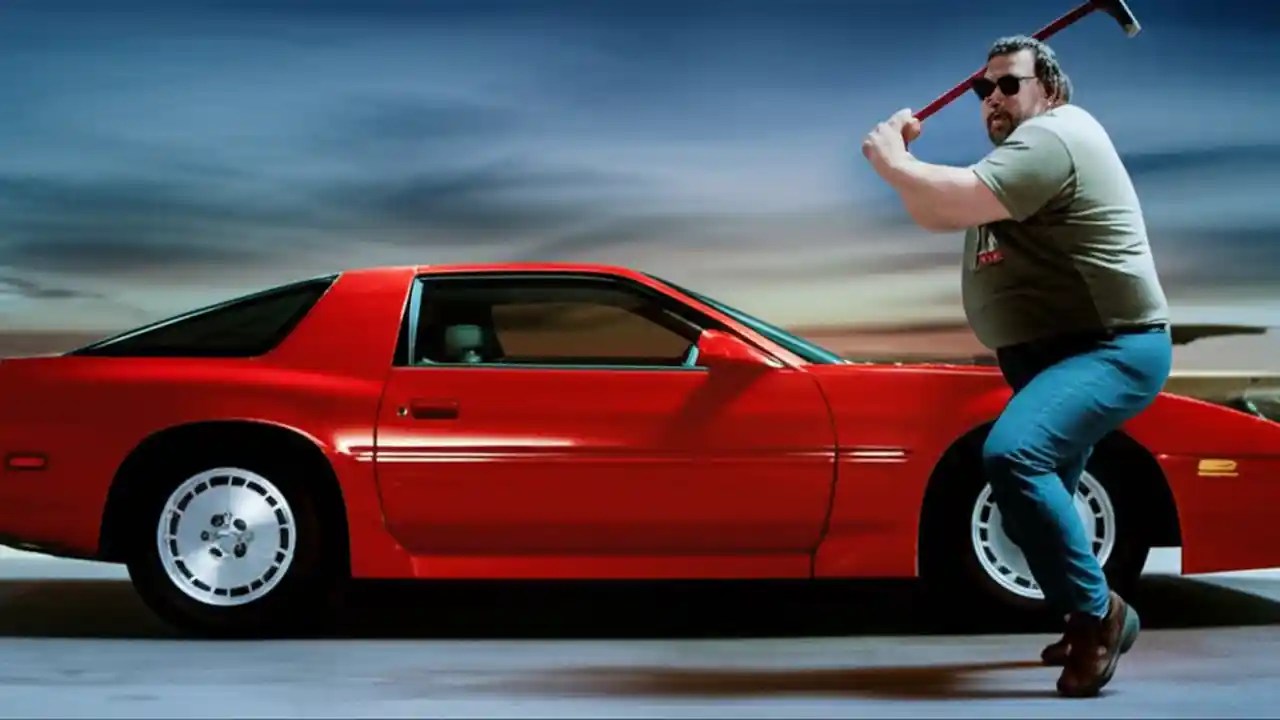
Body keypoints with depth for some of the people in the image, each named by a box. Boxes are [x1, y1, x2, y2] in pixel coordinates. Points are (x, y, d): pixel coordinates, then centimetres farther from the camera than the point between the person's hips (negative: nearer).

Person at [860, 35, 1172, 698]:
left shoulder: (1052, 136, -16)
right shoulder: (1022, 147, 17)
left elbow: (960, 199, -28)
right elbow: (936, 215, 18)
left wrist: (888, 160, -13)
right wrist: (909, 155, 2)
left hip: (1112, 350, -11)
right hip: (1052, 353, 11)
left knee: (1012, 454, -32)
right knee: (1040, 486, 20)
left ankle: (1098, 611, -20)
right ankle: (1088, 620, 37)